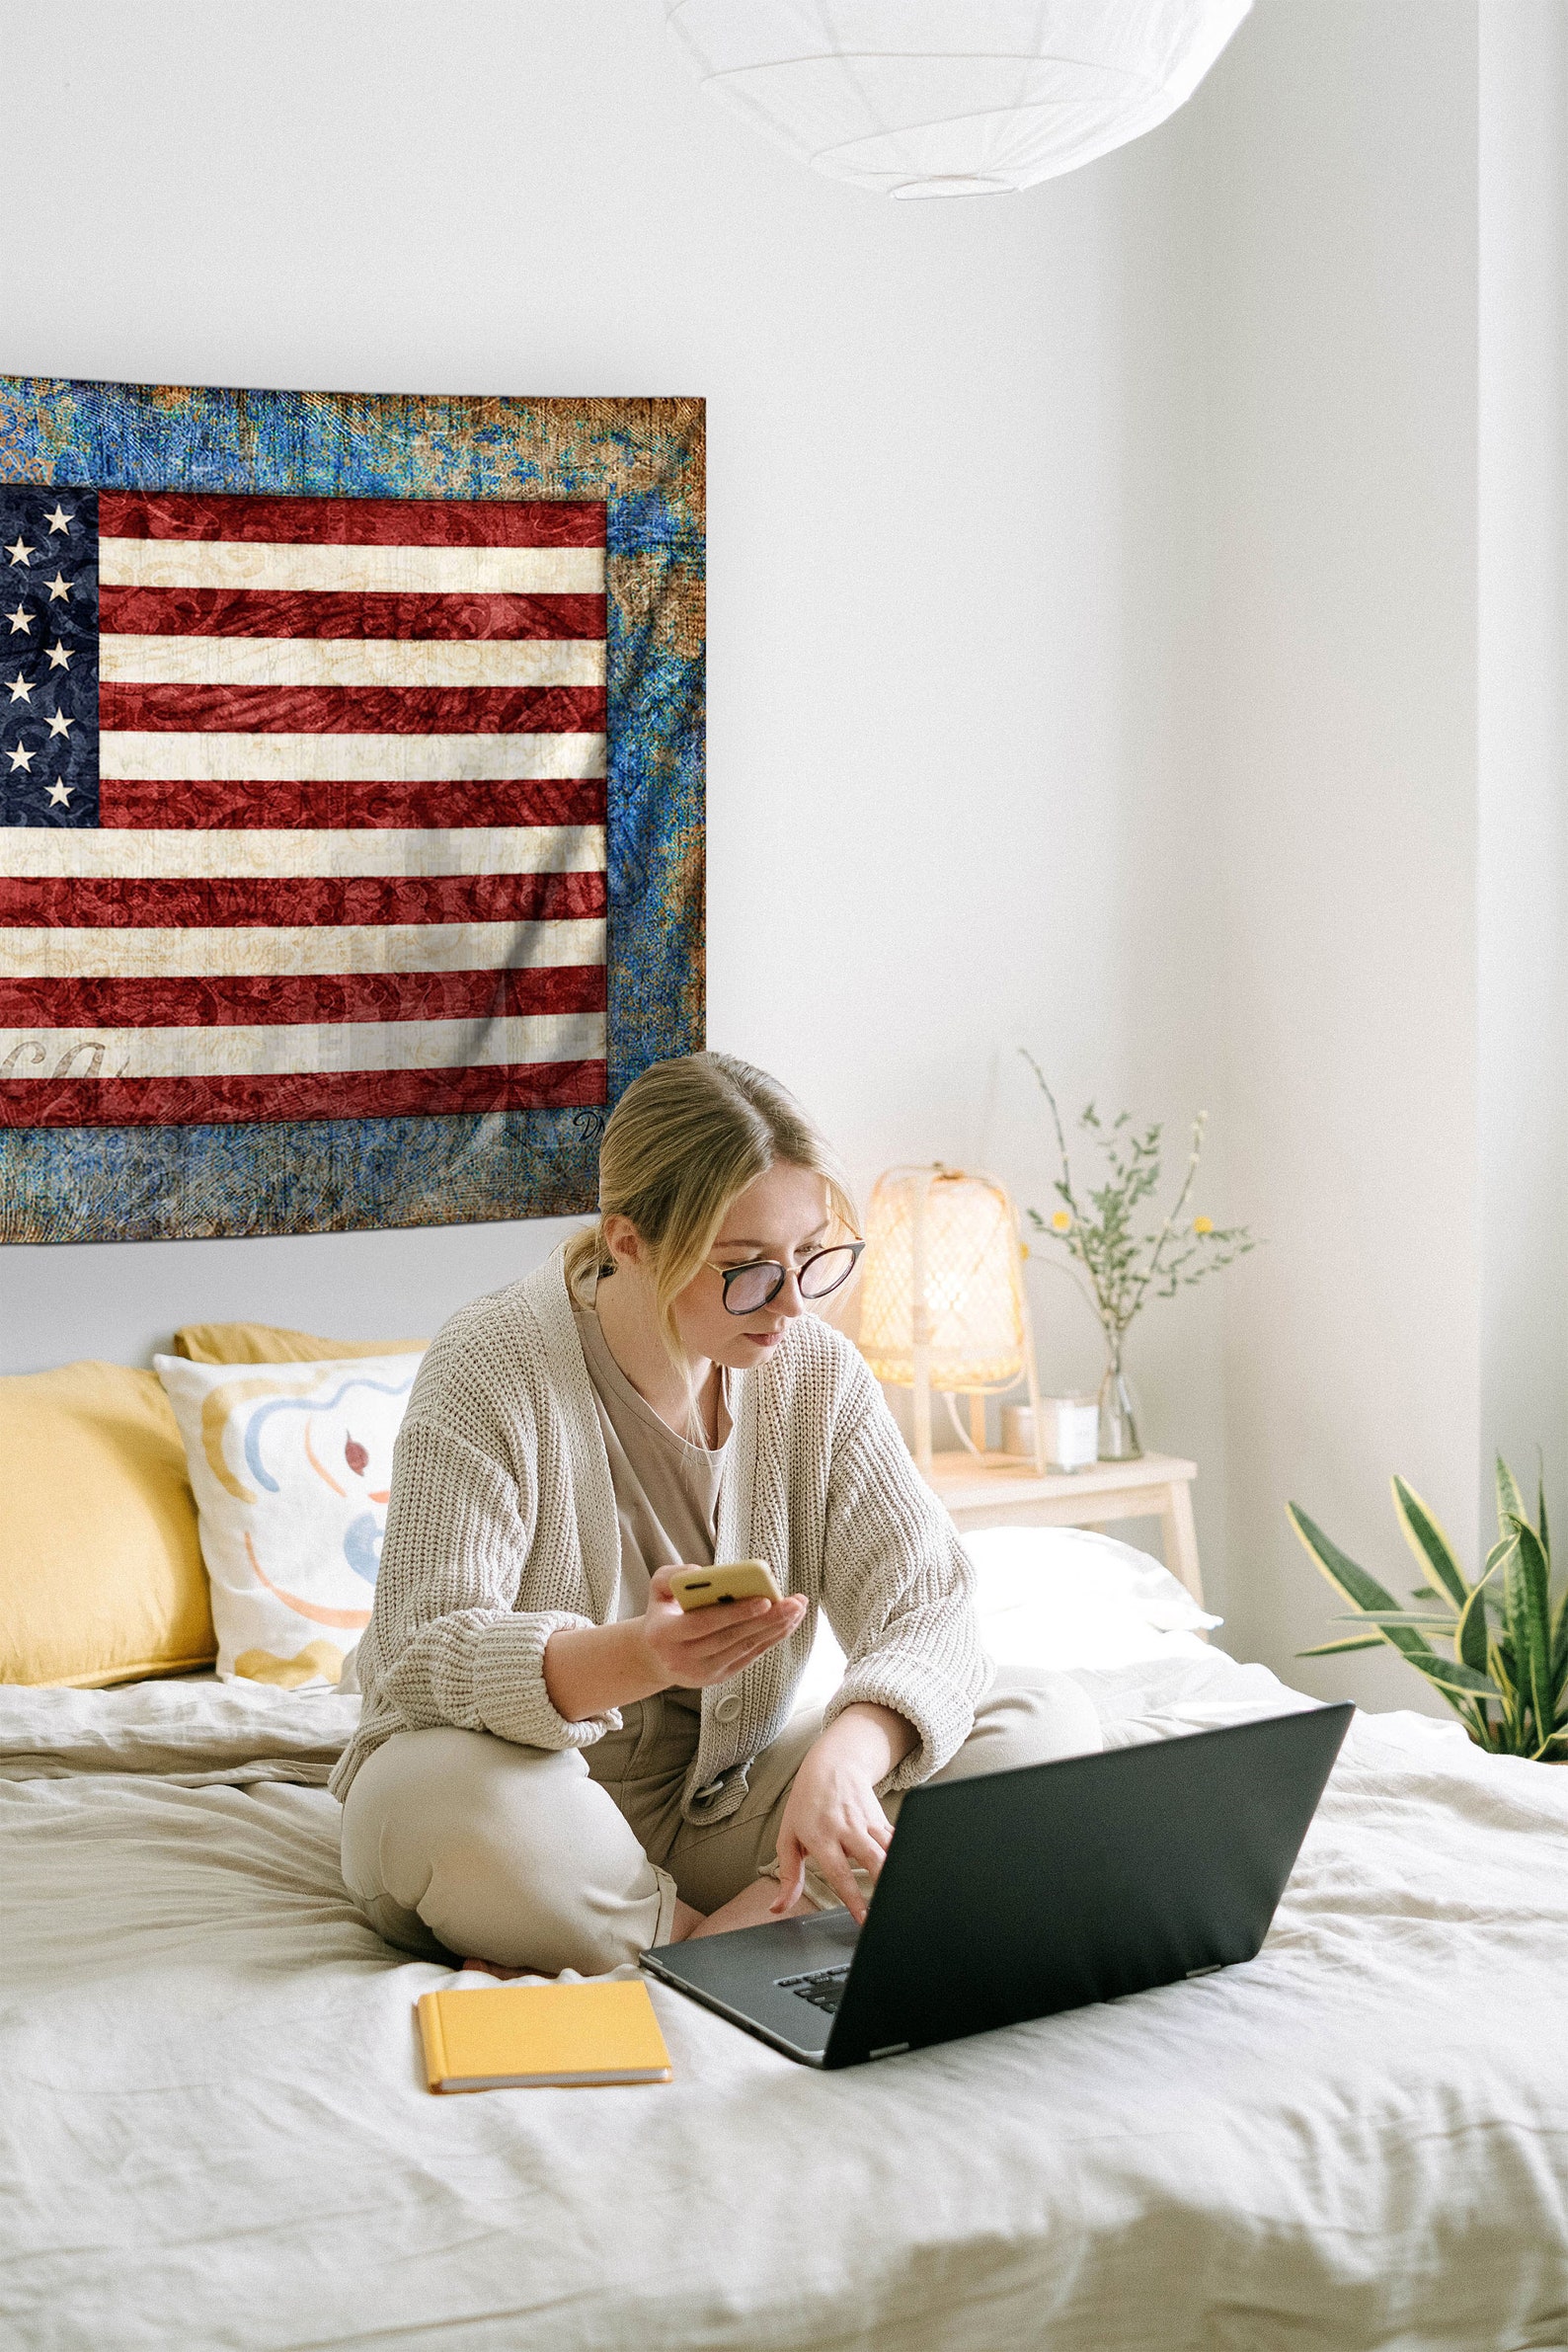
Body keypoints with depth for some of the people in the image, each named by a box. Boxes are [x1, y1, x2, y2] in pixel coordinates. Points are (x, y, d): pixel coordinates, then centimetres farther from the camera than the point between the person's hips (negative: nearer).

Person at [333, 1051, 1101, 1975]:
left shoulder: (818, 1370, -3)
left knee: (1047, 1720, -13)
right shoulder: (491, 1369, -17)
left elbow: (925, 1602, -10)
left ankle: (734, 1928, -23)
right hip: (547, 1810, -4)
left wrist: (844, 1757, -32)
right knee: (449, 1801, -40)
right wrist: (637, 1657, -44)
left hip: (725, 1810, 5)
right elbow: (428, 1656, -24)